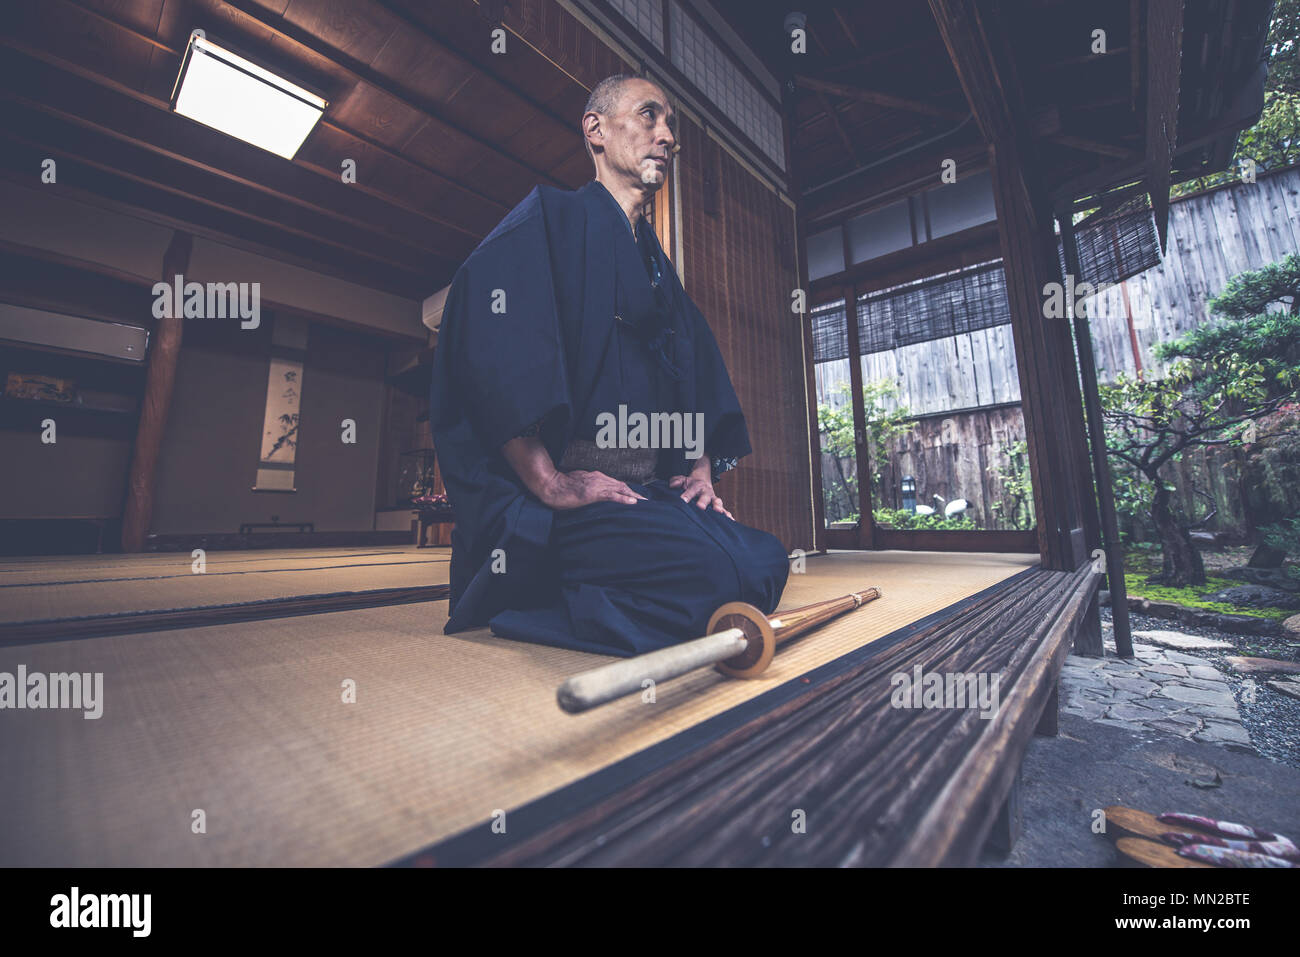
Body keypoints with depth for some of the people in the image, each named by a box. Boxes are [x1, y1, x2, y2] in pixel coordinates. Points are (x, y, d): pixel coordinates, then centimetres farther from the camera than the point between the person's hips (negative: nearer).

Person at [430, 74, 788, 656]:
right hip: (538, 503, -8)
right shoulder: (550, 220, 3)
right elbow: (493, 351, -14)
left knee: (765, 560, -7)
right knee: (709, 571, -27)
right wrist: (549, 483, -21)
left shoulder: (657, 268, 26)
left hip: (645, 492, 8)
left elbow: (703, 379, 22)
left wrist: (703, 468, 6)